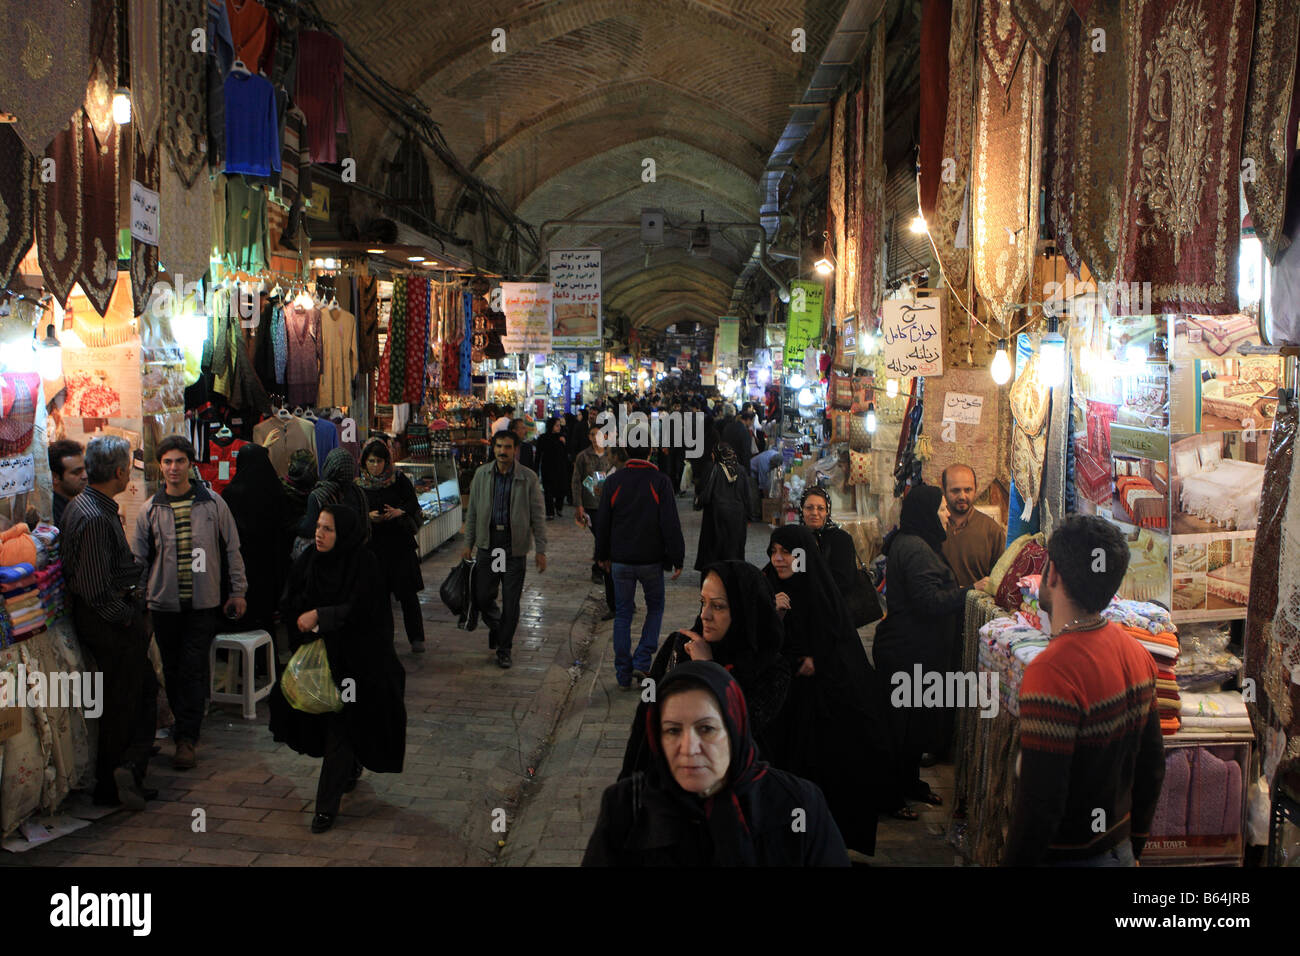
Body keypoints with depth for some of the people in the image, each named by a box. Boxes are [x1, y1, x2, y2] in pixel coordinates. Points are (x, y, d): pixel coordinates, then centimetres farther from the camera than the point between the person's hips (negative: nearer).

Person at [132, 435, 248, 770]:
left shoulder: (212, 503, 1)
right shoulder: (150, 510, 4)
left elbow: (231, 549, 8)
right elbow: (138, 559, 10)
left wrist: (238, 591, 8)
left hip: (204, 603, -2)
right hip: (165, 602, 2)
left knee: (193, 669, -6)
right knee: (173, 669, 10)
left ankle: (186, 738, -3)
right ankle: (185, 724, 29)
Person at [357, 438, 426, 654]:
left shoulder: (399, 480, 0)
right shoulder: (359, 485, 2)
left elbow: (414, 504, 1)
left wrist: (399, 511, -18)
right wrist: (368, 516, -15)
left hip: (400, 542, -1)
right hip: (373, 545, 1)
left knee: (407, 593, -2)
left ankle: (416, 638, 7)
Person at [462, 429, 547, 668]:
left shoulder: (528, 477, -3)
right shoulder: (481, 474, 4)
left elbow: (537, 516, -1)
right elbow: (472, 511, 10)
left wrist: (541, 550, -4)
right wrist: (468, 544, 7)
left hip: (514, 544, -2)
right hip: (487, 541, 2)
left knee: (511, 601, 1)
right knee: (482, 596, 4)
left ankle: (504, 648, 15)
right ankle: (496, 626, 36)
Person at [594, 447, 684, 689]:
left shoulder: (613, 481, -3)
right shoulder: (660, 482, -10)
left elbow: (602, 522, 4)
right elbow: (671, 524, -11)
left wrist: (603, 555, 16)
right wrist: (677, 559, -4)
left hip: (621, 561, 2)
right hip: (651, 560, -2)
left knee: (622, 614, 10)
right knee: (655, 607, 17)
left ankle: (623, 674, 12)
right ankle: (642, 662, 5)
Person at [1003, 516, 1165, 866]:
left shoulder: (1052, 673, -27)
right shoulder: (1136, 653, 0)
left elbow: (1040, 802, -26)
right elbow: (1152, 766, 10)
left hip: (1068, 857, -7)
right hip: (1120, 852, 7)